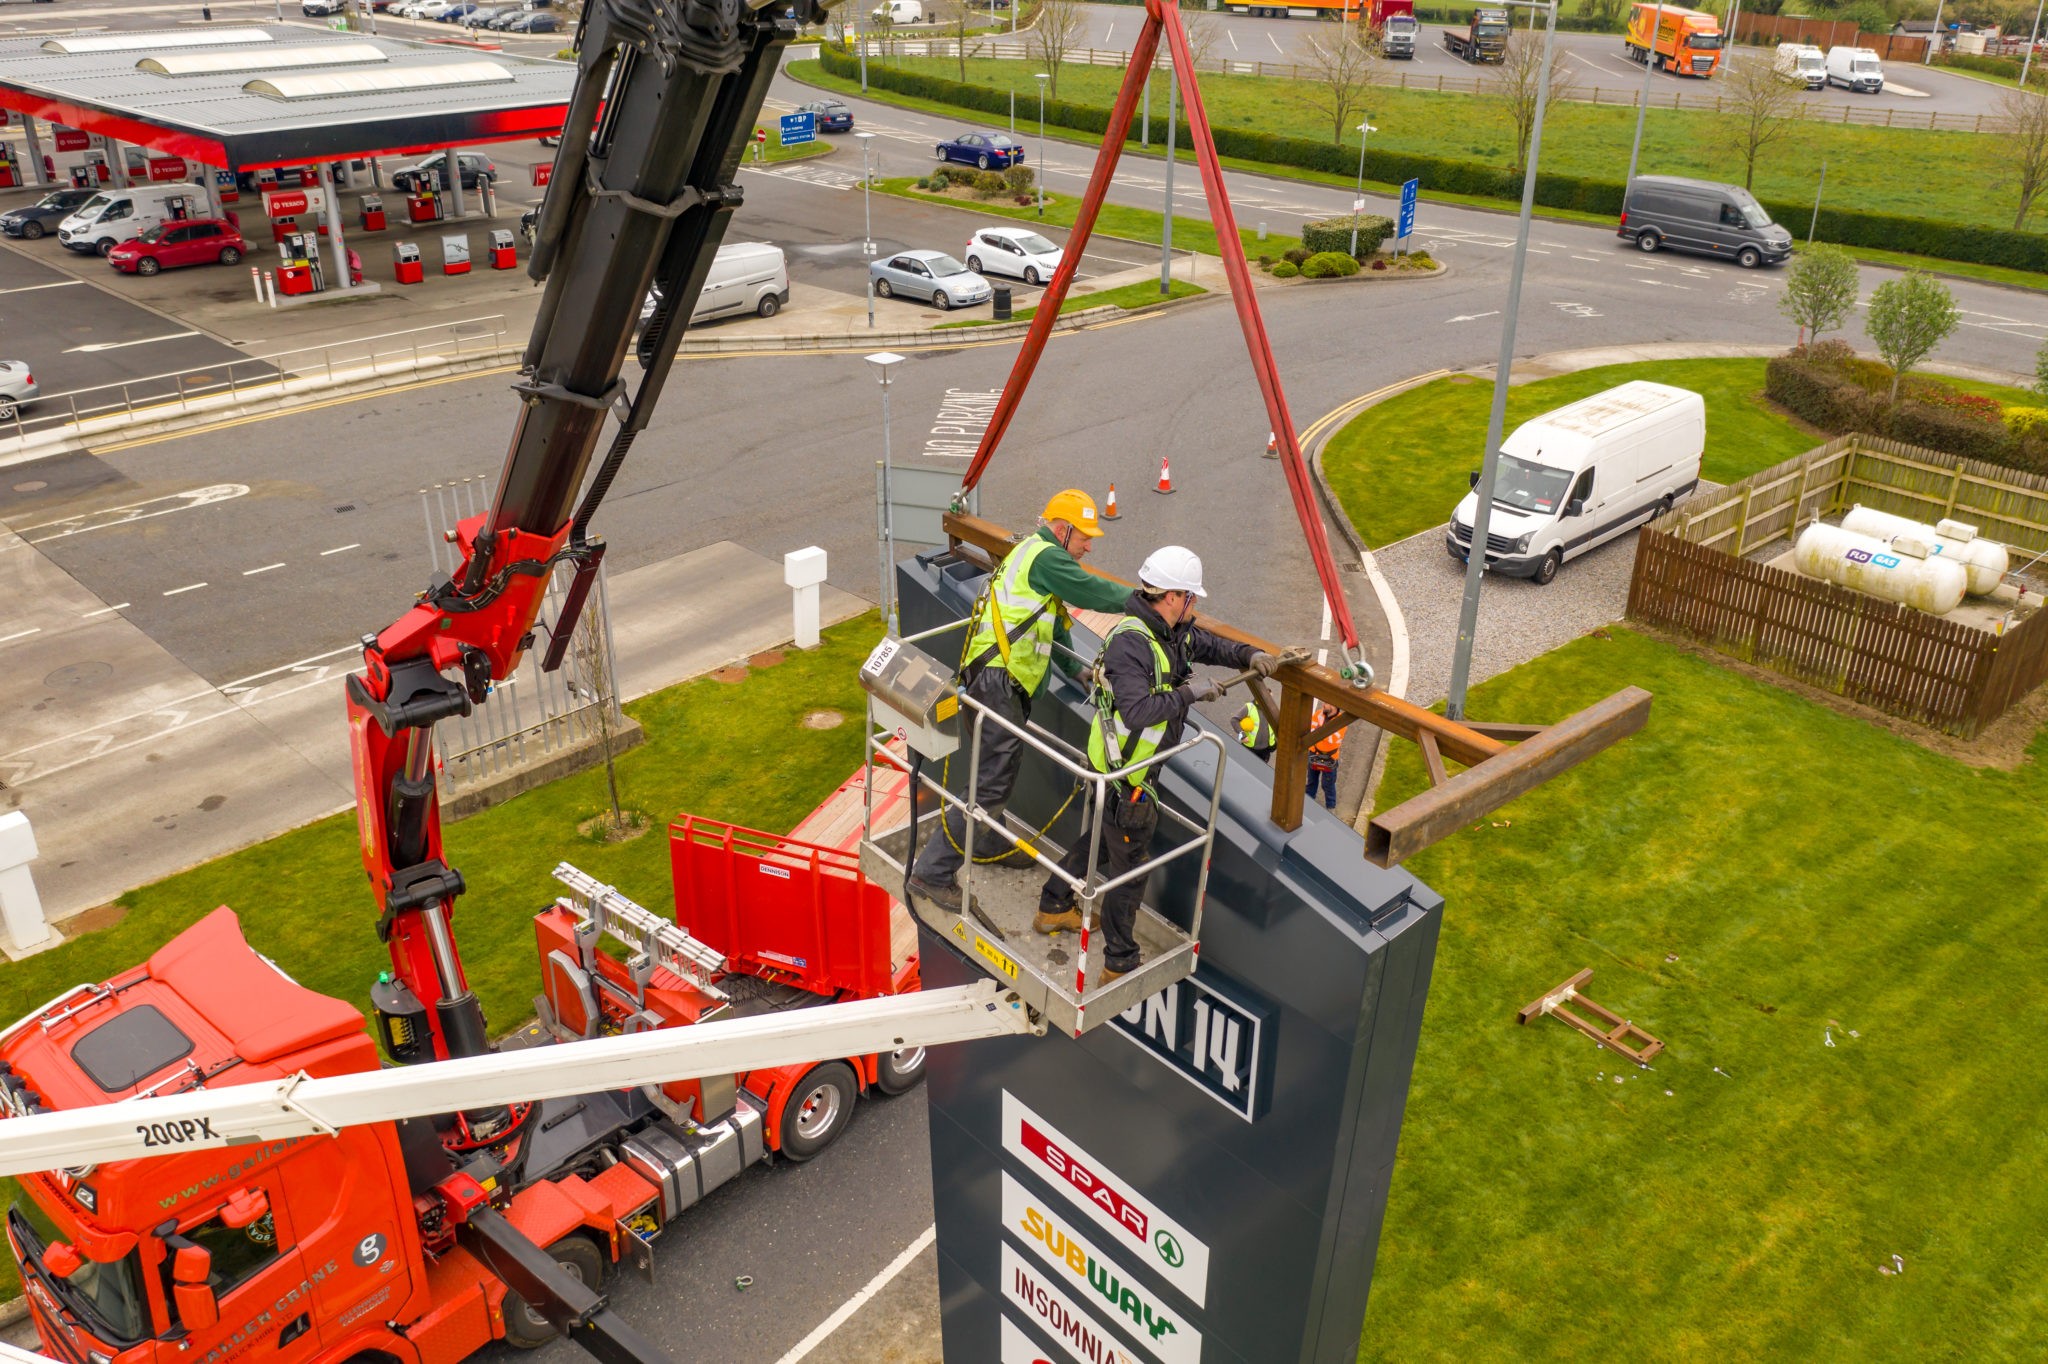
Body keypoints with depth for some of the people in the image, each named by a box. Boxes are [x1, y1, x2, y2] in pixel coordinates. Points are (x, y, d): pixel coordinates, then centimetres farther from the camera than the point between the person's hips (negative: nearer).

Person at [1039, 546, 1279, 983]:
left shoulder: (1173, 631, 0)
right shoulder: (1129, 643, -29)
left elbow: (1208, 644, 19)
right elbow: (1137, 712, -39)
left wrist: (1250, 655, 2)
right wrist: (1190, 693, -30)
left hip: (1136, 767, 10)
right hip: (1125, 776, -10)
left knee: (1098, 840, 28)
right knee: (1128, 867, 3)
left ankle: (1053, 909, 48)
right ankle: (1120, 965, 17)